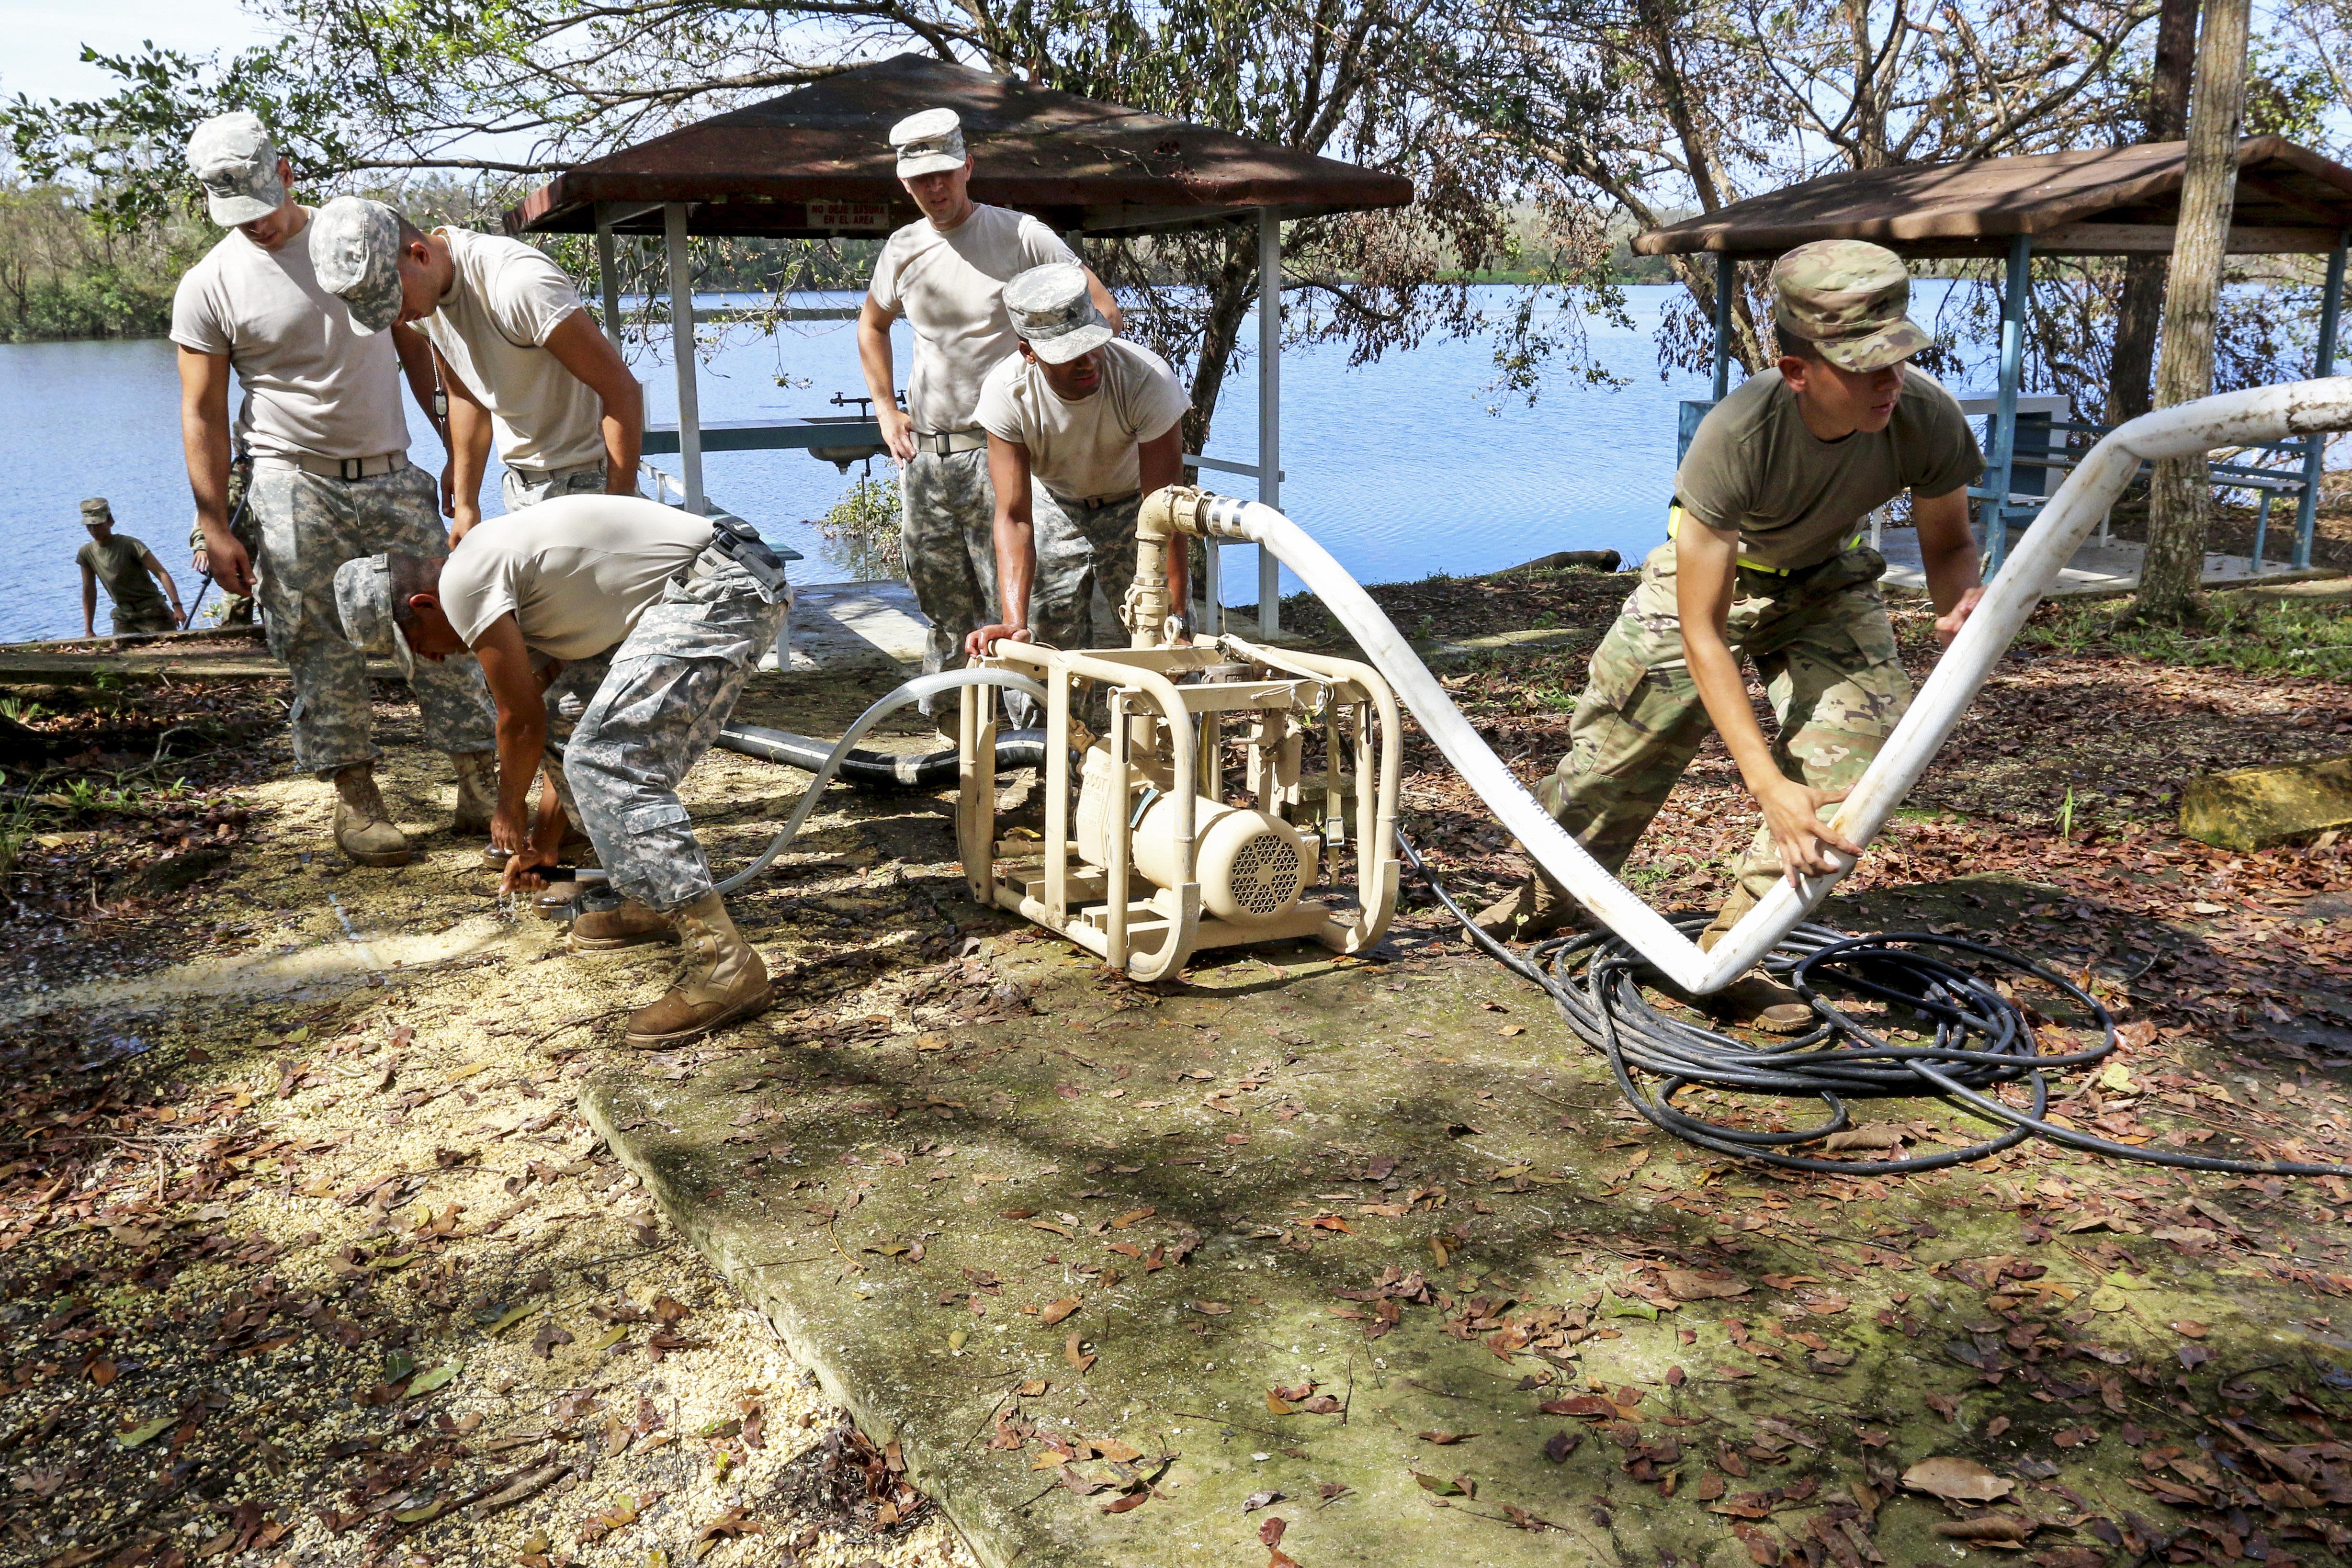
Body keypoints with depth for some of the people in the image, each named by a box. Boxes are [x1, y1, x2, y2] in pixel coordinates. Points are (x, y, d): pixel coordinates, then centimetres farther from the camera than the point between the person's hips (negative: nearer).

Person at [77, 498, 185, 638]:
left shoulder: (131, 546, -13)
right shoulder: (86, 553, 3)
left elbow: (162, 574, -20)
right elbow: (89, 592, 10)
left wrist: (177, 606, -32)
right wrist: (89, 630, 6)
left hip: (152, 614, -5)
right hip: (124, 618, 5)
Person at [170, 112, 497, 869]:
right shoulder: (209, 286, -3)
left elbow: (415, 346, 12)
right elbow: (202, 415, -1)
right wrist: (215, 529, -6)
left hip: (392, 473, 2)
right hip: (297, 486, -2)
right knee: (323, 649, -1)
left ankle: (482, 786, 7)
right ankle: (355, 799, 9)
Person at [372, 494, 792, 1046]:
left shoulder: (463, 582, -6)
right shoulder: (504, 573, 24)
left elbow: (523, 724, -2)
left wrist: (509, 814, 17)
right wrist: (546, 837, 32)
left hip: (719, 592, -11)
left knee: (608, 762, -15)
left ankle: (722, 960, -20)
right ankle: (651, 904, 26)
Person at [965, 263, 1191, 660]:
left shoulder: (1148, 379, -34)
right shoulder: (1004, 393, -28)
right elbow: (1014, 516, -30)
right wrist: (1015, 622, -43)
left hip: (1132, 505, -1)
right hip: (1055, 507, 1)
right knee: (1052, 646, -1)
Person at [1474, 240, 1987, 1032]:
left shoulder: (1927, 417, -31)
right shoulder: (1736, 435, -40)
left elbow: (1948, 544, -8)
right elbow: (1701, 632, -36)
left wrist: (1964, 599, -35)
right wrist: (1769, 785, -41)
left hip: (1824, 583, 2)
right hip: (1708, 575, -2)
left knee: (1861, 742, -20)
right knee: (1618, 745, 3)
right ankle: (1551, 892, 35)